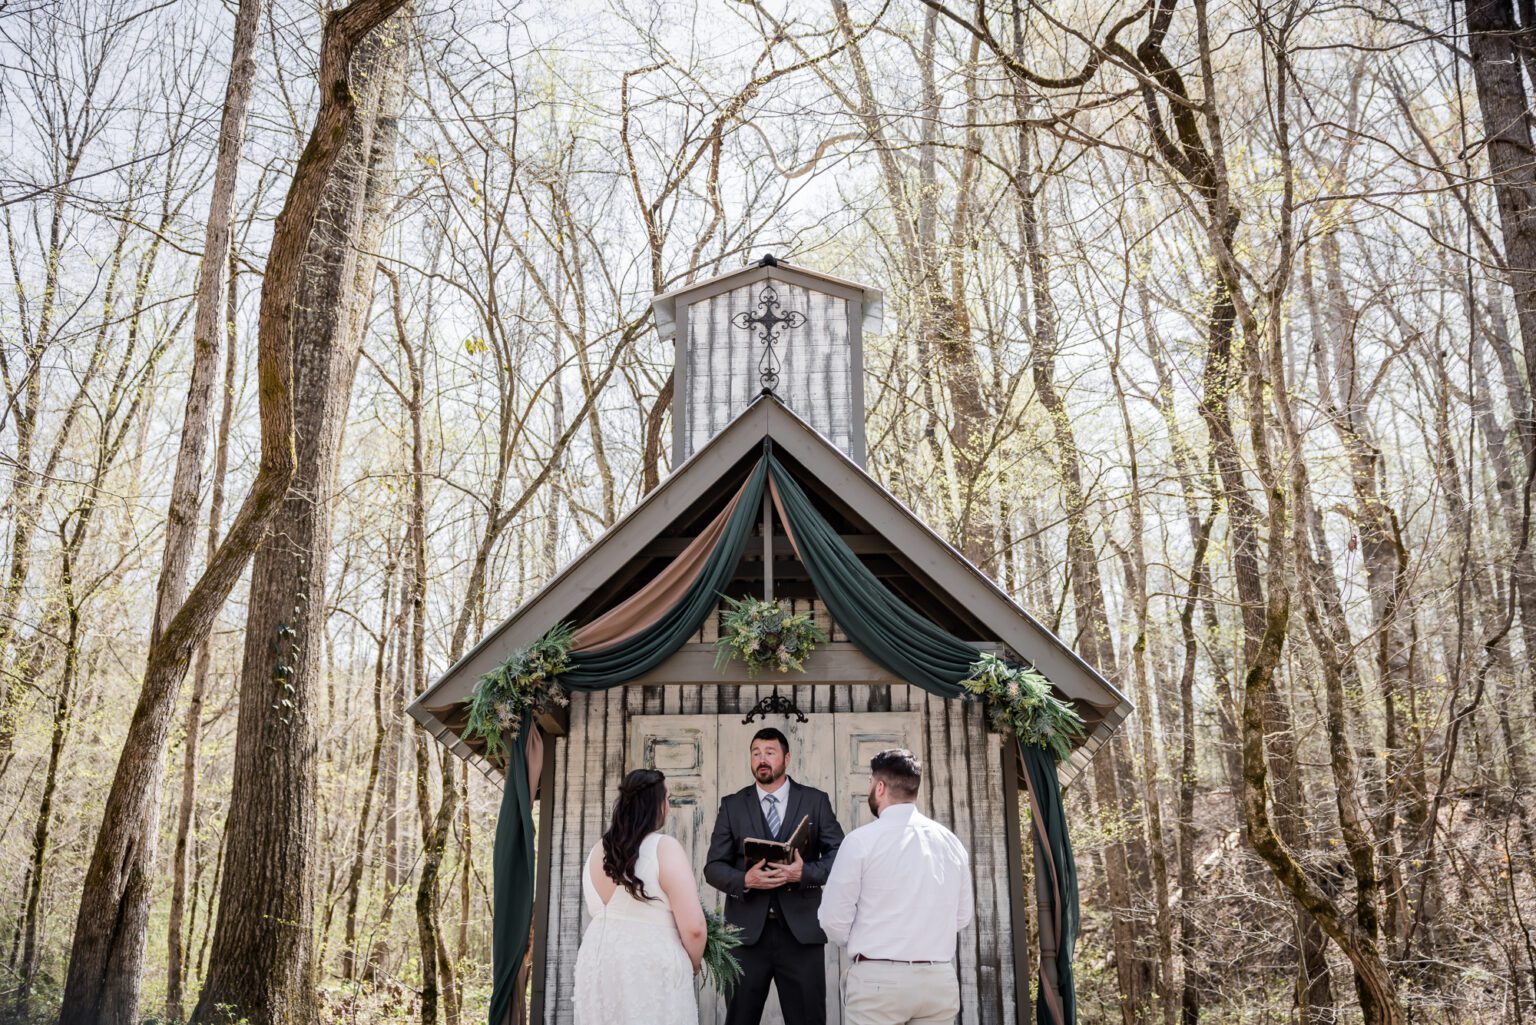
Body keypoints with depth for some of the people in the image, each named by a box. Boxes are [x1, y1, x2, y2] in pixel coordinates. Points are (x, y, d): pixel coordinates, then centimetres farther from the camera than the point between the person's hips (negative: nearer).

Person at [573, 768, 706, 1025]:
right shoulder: (664, 848, -12)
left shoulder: (597, 851, 7)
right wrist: (692, 966, 2)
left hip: (597, 964, 6)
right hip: (650, 969, -6)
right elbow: (693, 927, -16)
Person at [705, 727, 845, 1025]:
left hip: (801, 930, -1)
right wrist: (745, 880, -16)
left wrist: (805, 873, -17)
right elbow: (713, 867, 4)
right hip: (747, 931, 1)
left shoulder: (816, 801, 5)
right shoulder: (732, 806, 7)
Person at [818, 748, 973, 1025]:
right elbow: (962, 916, 12)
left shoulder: (861, 841, -8)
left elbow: (834, 919, -5)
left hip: (878, 978, -4)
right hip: (941, 979, 5)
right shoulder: (951, 842, 6)